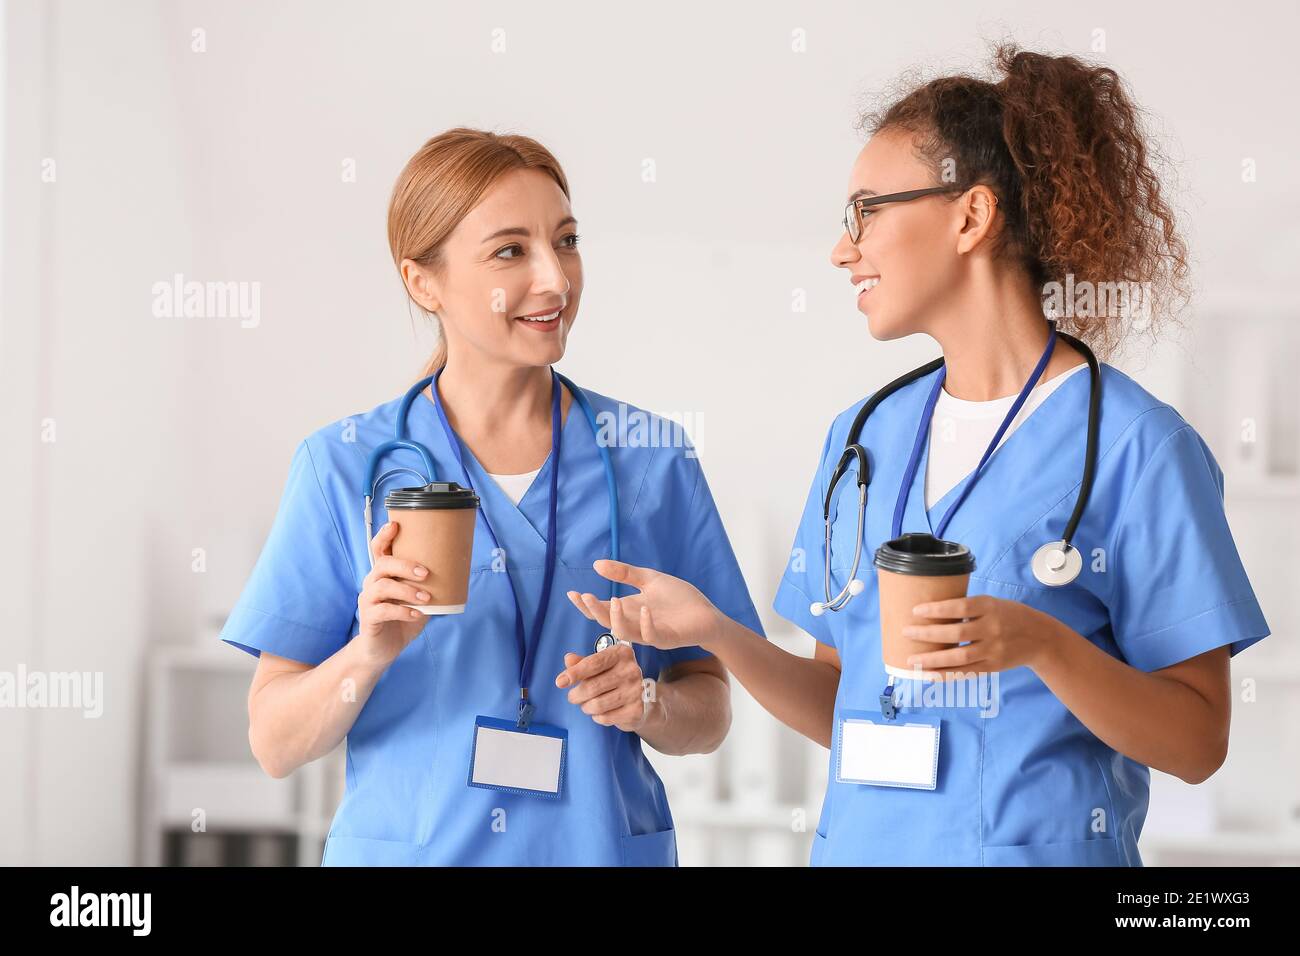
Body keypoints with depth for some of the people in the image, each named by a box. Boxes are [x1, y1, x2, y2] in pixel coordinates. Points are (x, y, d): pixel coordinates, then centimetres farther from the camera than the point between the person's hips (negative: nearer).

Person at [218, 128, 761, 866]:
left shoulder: (651, 459, -2)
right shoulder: (343, 466, -7)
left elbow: (712, 712, 4)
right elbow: (276, 744, -8)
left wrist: (649, 703, -15)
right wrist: (370, 654, -24)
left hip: (603, 843, 1)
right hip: (407, 845, -1)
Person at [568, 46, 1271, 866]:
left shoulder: (1136, 445, -10)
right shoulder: (864, 438, 7)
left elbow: (1197, 744, -11)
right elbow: (844, 709, 9)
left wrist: (1043, 646, -25)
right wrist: (715, 632, -6)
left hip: (1036, 846, -5)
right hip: (862, 841, 5)